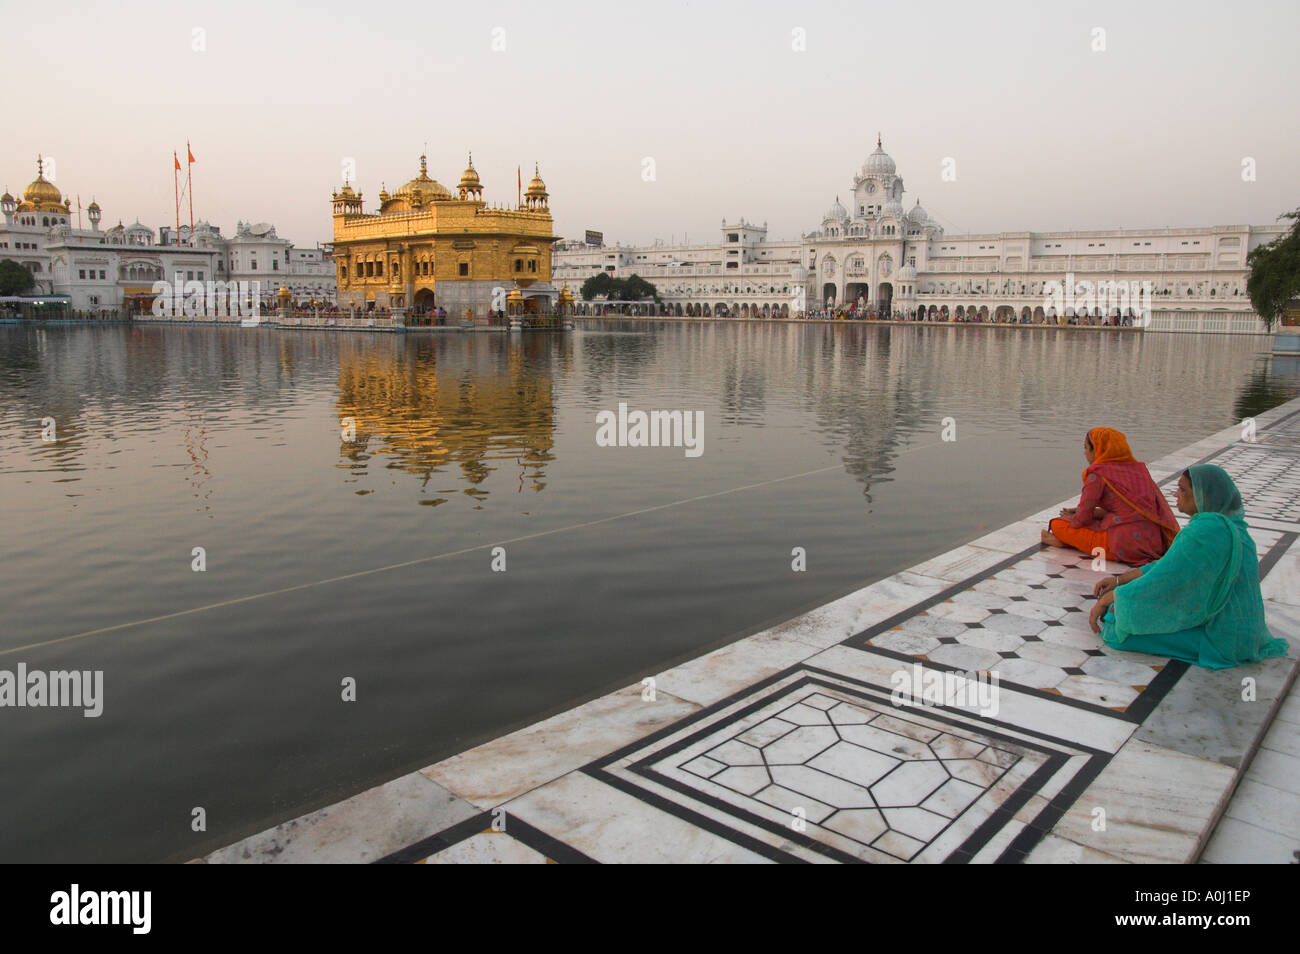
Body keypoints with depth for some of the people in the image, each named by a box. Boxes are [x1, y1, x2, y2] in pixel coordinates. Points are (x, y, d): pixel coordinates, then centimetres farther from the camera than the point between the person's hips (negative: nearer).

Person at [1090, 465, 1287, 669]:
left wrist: (1105, 599, -12)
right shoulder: (1228, 525, 5)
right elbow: (1172, 564, 12)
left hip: (1220, 642, -10)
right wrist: (1119, 579, 11)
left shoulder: (1205, 532, -26)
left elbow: (1164, 578, -23)